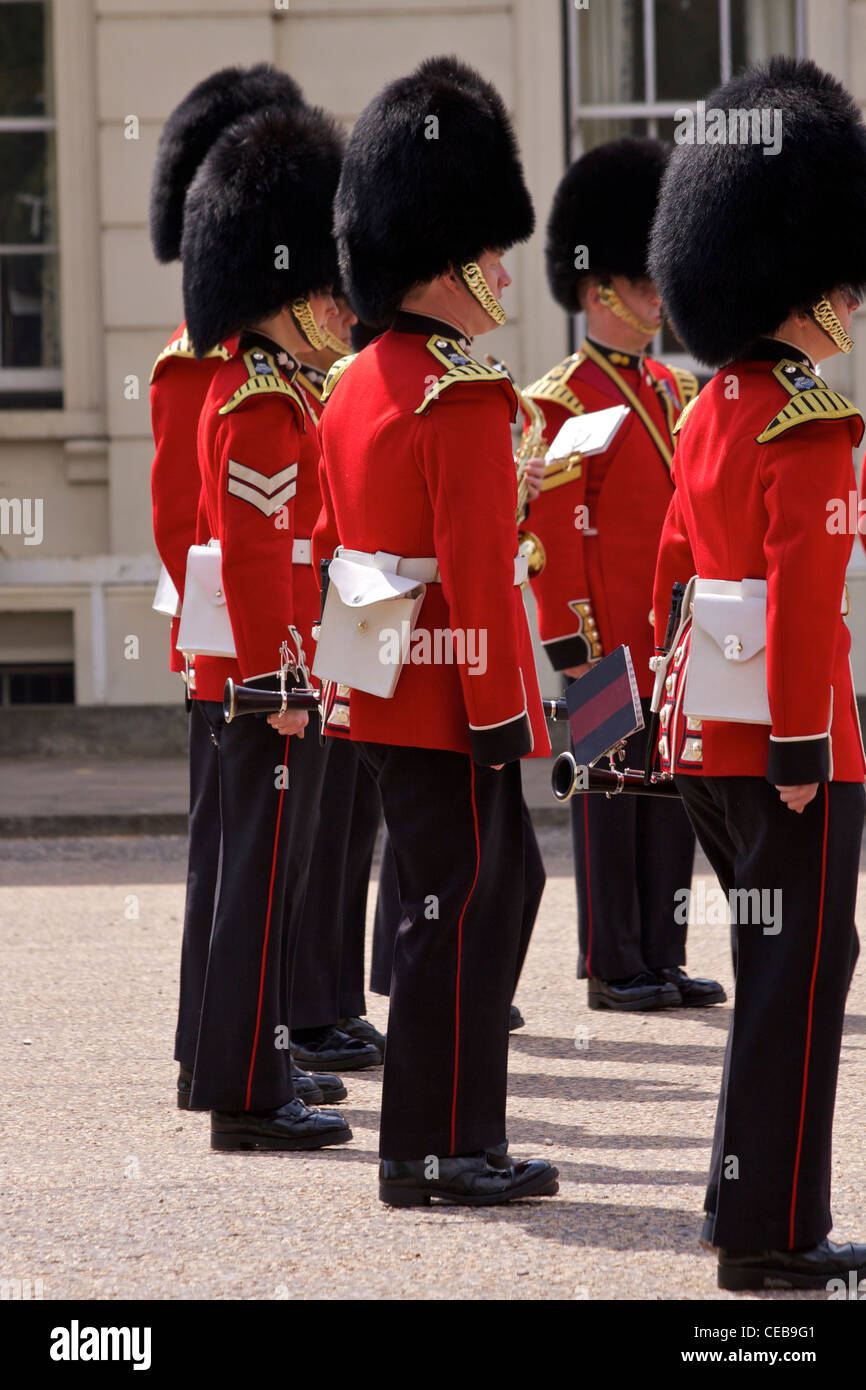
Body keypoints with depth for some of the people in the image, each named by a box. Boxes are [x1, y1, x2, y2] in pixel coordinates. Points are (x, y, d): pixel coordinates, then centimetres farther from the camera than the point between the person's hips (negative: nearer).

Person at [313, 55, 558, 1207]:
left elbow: (330, 551, 17)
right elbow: (476, 573, -21)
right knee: (460, 911, -2)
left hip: (380, 693, 9)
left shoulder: (355, 388, 11)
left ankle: (463, 1129, 20)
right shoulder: (465, 398, -18)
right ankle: (435, 1153, 3)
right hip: (449, 708, -9)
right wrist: (501, 712, -19)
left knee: (490, 889, 17)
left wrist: (335, 679, 22)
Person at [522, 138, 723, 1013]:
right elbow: (554, 535, -12)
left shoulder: (673, 390, 14)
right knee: (611, 798, -1)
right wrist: (573, 645, -16)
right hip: (612, 643, -7)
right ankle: (615, 967, 4)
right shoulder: (563, 402, -9)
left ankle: (662, 957, 16)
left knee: (671, 800, 9)